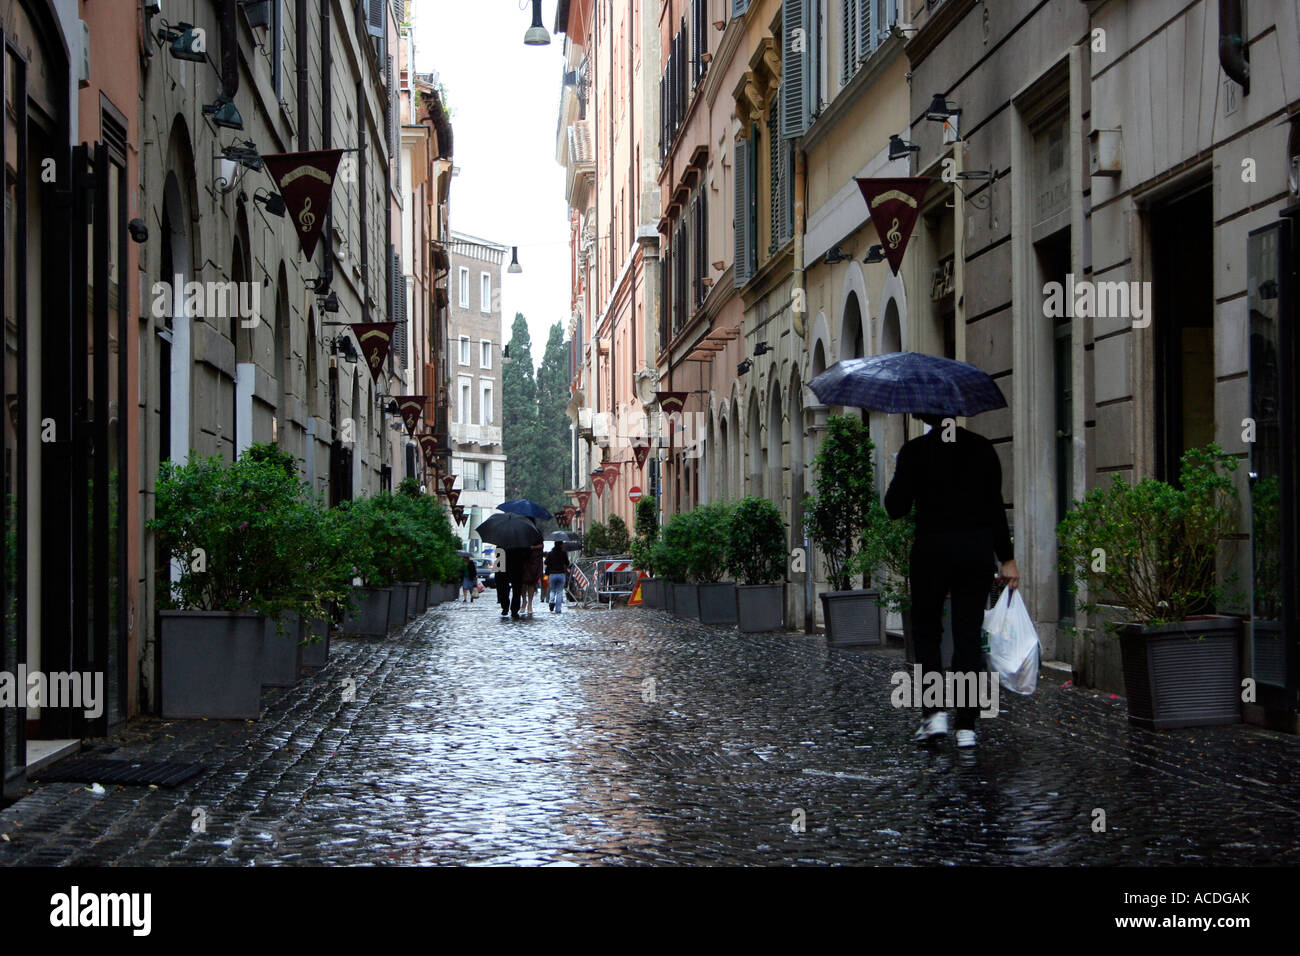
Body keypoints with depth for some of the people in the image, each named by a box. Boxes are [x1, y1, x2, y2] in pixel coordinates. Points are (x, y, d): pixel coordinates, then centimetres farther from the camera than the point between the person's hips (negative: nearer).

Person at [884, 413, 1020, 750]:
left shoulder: (914, 451, -6)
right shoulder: (981, 448, 2)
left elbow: (896, 508, -4)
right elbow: (995, 506, 1)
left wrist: (898, 482, 16)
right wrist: (1007, 558, 5)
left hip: (932, 549, -2)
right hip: (978, 550, 2)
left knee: (926, 630, 14)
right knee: (969, 634, 6)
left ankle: (934, 711, -1)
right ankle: (966, 726, 3)